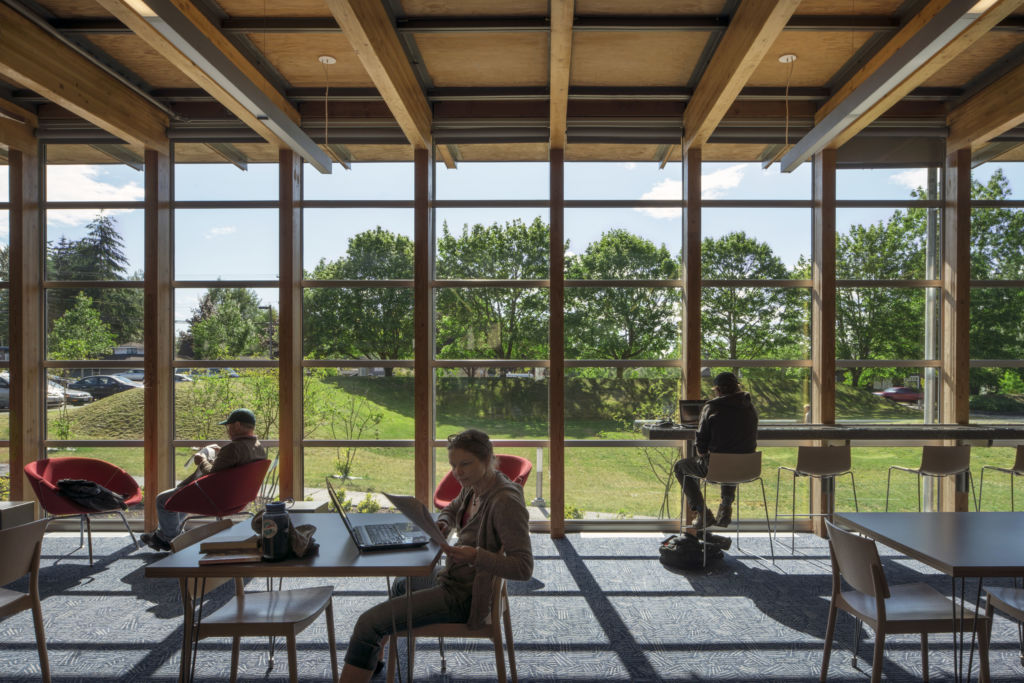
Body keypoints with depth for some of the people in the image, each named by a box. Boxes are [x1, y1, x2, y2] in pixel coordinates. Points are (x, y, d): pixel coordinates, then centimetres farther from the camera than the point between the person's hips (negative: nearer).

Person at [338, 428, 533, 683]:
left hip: (464, 597, -10)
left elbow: (524, 568, -29)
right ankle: (373, 661, 53)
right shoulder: (474, 488, 2)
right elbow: (451, 509, 23)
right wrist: (442, 524, 0)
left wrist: (476, 556, -41)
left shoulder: (506, 501, -26)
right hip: (451, 578, 11)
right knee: (401, 586, 36)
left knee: (369, 623, -16)